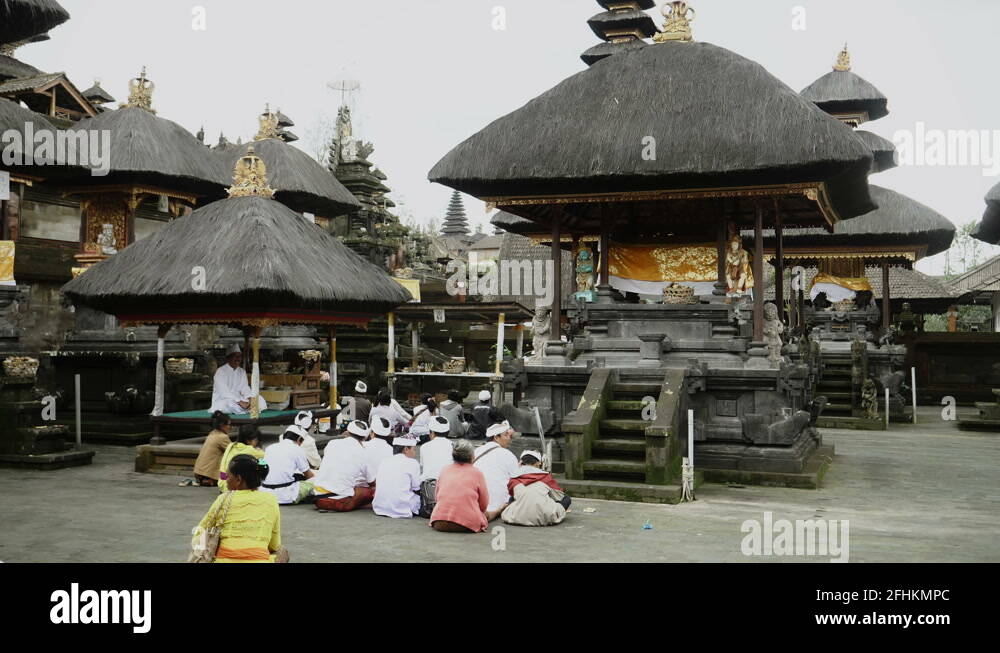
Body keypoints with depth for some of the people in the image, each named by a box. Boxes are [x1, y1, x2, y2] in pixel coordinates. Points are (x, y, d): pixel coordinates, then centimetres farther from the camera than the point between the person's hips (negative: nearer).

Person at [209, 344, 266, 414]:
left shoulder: (242, 372, 11)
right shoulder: (221, 371, -11)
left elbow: (245, 388, 5)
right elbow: (224, 392, -21)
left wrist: (250, 399, -18)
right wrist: (240, 402, -28)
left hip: (237, 399, 6)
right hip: (222, 400, -6)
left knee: (260, 399, -11)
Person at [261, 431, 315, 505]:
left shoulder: (269, 448, 15)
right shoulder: (297, 449, 0)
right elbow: (309, 476, 11)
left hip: (266, 493, 6)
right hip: (285, 496, -6)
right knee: (312, 484, 11)